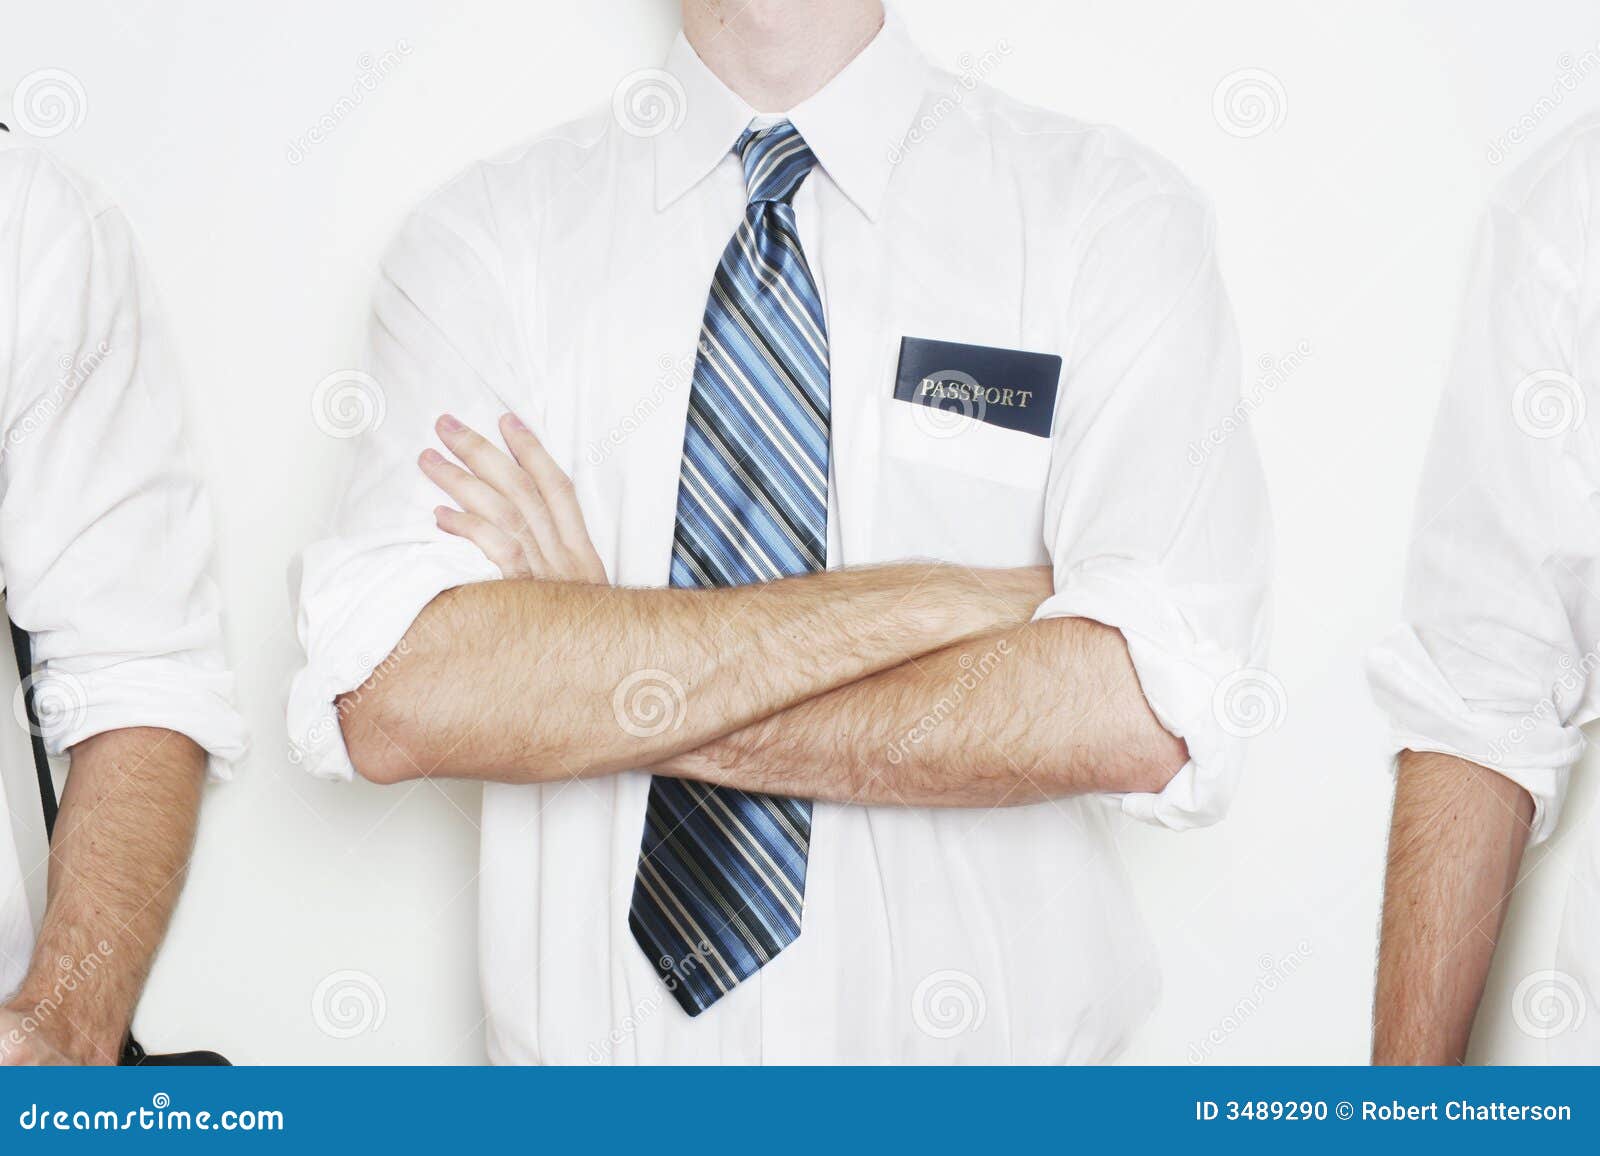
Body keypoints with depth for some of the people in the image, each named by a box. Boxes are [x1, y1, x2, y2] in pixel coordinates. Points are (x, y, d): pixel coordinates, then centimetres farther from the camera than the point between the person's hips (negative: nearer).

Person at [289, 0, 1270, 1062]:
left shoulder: (1119, 215, -6)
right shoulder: (483, 231, -3)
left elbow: (1143, 712, -19)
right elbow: (389, 701, -18)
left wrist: (617, 693, -15)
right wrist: (921, 602, -19)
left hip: (982, 1041, 0)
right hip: (588, 1033, 1)